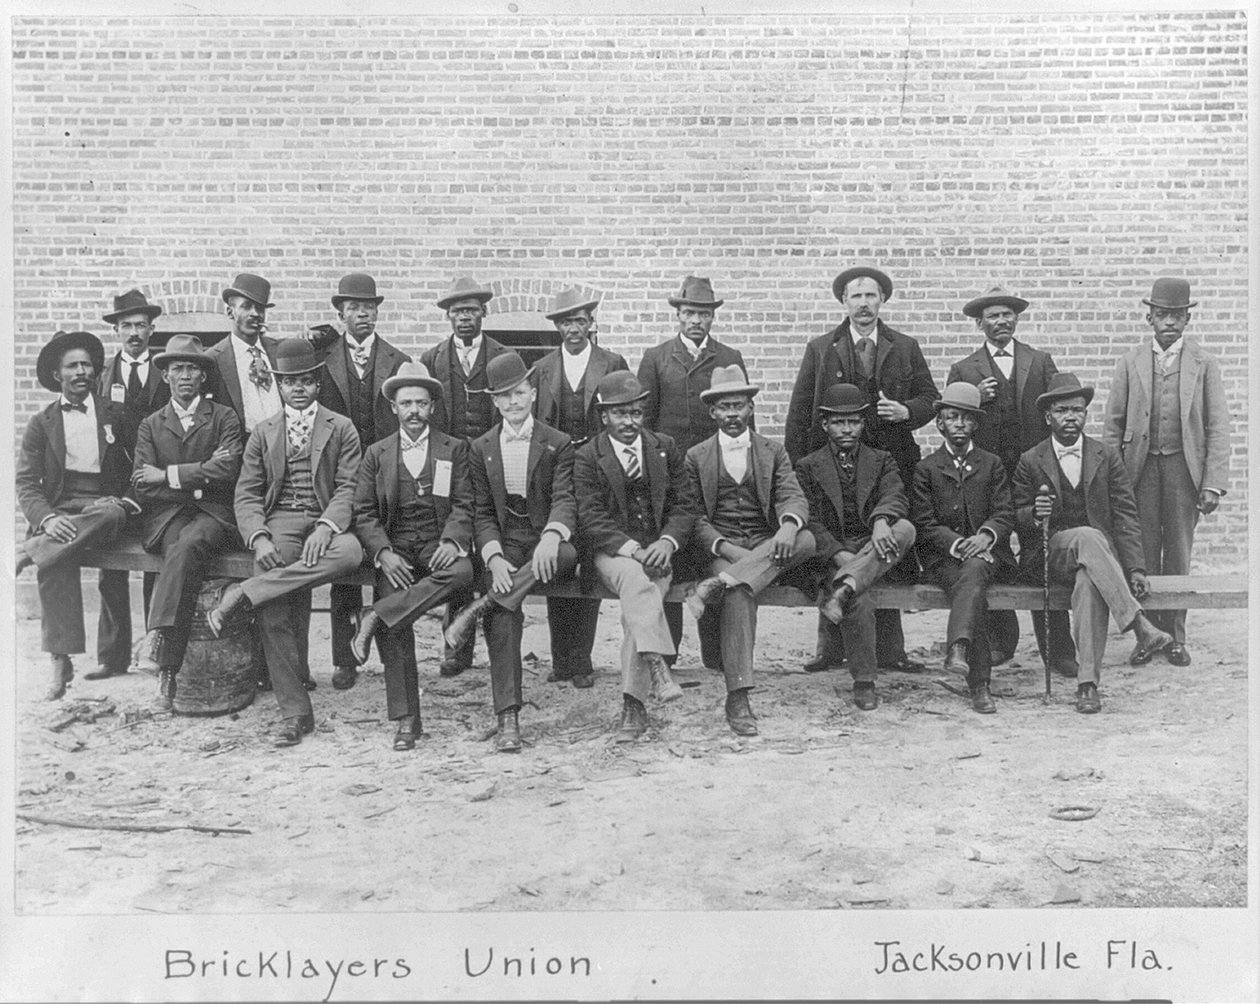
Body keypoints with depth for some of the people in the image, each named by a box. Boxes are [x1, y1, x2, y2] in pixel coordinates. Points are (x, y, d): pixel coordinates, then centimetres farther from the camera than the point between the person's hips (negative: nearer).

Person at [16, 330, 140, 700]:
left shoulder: (115, 415, 12)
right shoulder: (41, 424, 10)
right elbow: (26, 485, 2)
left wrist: (124, 499, -7)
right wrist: (47, 518, -18)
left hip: (105, 507, 0)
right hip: (59, 512, 0)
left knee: (111, 515, -38)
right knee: (55, 563, -33)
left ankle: (28, 552, -32)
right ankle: (60, 660, -32)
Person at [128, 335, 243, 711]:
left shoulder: (224, 418, 11)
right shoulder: (151, 425, 17)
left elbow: (227, 469, -7)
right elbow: (141, 485, 5)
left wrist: (168, 475, -5)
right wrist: (197, 478, -6)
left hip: (213, 513, -1)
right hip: (167, 515, 1)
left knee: (187, 546, -35)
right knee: (180, 551, -31)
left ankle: (156, 637, -44)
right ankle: (167, 675, -37)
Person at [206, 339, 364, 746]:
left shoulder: (341, 429, 12)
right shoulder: (262, 433, 18)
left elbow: (347, 488, 1)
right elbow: (246, 494, 10)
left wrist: (325, 527, -19)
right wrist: (259, 538, -11)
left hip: (326, 523, -1)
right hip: (279, 523, 1)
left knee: (349, 552, -39)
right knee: (273, 613, -24)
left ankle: (243, 593, -34)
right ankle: (294, 713, -15)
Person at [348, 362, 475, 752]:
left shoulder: (455, 449, 13)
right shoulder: (376, 453, 15)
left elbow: (464, 505, 5)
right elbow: (364, 513, 8)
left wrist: (452, 541, -16)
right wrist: (384, 552, -10)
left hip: (439, 546, 0)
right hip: (395, 548, 1)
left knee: (462, 571, -36)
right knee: (392, 609, -25)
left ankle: (374, 618, -32)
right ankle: (406, 720, -19)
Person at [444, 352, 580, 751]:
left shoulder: (558, 444, 7)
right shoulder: (480, 449, 12)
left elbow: (565, 499, -4)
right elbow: (482, 512, 7)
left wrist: (551, 536, -27)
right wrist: (494, 558, -12)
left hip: (545, 543, 0)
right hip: (504, 544, 1)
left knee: (567, 554, -37)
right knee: (503, 617, -25)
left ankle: (479, 606, -33)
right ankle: (508, 718, -25)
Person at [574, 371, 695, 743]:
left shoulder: (665, 448, 13)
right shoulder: (587, 458, 3)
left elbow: (682, 506, 11)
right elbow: (591, 518, -5)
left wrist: (666, 541, -9)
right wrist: (632, 549, -19)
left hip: (656, 550, 2)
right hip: (609, 552, -2)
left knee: (638, 606, -28)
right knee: (635, 578, -37)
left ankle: (633, 704, -28)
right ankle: (656, 668, -47)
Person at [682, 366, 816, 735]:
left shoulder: (773, 453, 15)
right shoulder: (696, 457, 11)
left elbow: (794, 497, -1)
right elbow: (694, 517, 4)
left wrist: (789, 524, -26)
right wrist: (724, 547, -16)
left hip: (767, 546, 2)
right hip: (720, 549, -2)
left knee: (806, 539, -31)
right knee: (739, 594, -34)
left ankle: (714, 586, -39)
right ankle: (738, 698, -38)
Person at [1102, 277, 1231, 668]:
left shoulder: (1204, 363, 4)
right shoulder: (1130, 362, 6)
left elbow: (1218, 426, 1)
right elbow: (1112, 423, 7)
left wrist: (1213, 484, -7)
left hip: (1184, 467, 0)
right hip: (1140, 467, 1)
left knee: (1178, 554, 5)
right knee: (1143, 554, 1)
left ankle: (1175, 637, 14)